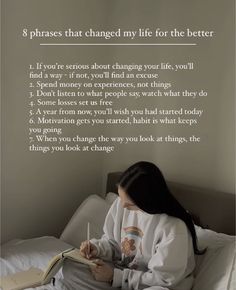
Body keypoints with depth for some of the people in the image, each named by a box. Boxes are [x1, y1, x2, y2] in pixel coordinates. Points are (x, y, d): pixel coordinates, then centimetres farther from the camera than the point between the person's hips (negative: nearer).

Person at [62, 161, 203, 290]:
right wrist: (98, 248, -16)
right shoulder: (120, 204, -11)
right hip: (121, 269, 5)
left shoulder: (173, 228, -27)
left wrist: (116, 276, -19)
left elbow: (163, 278, -20)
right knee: (70, 268, -13)